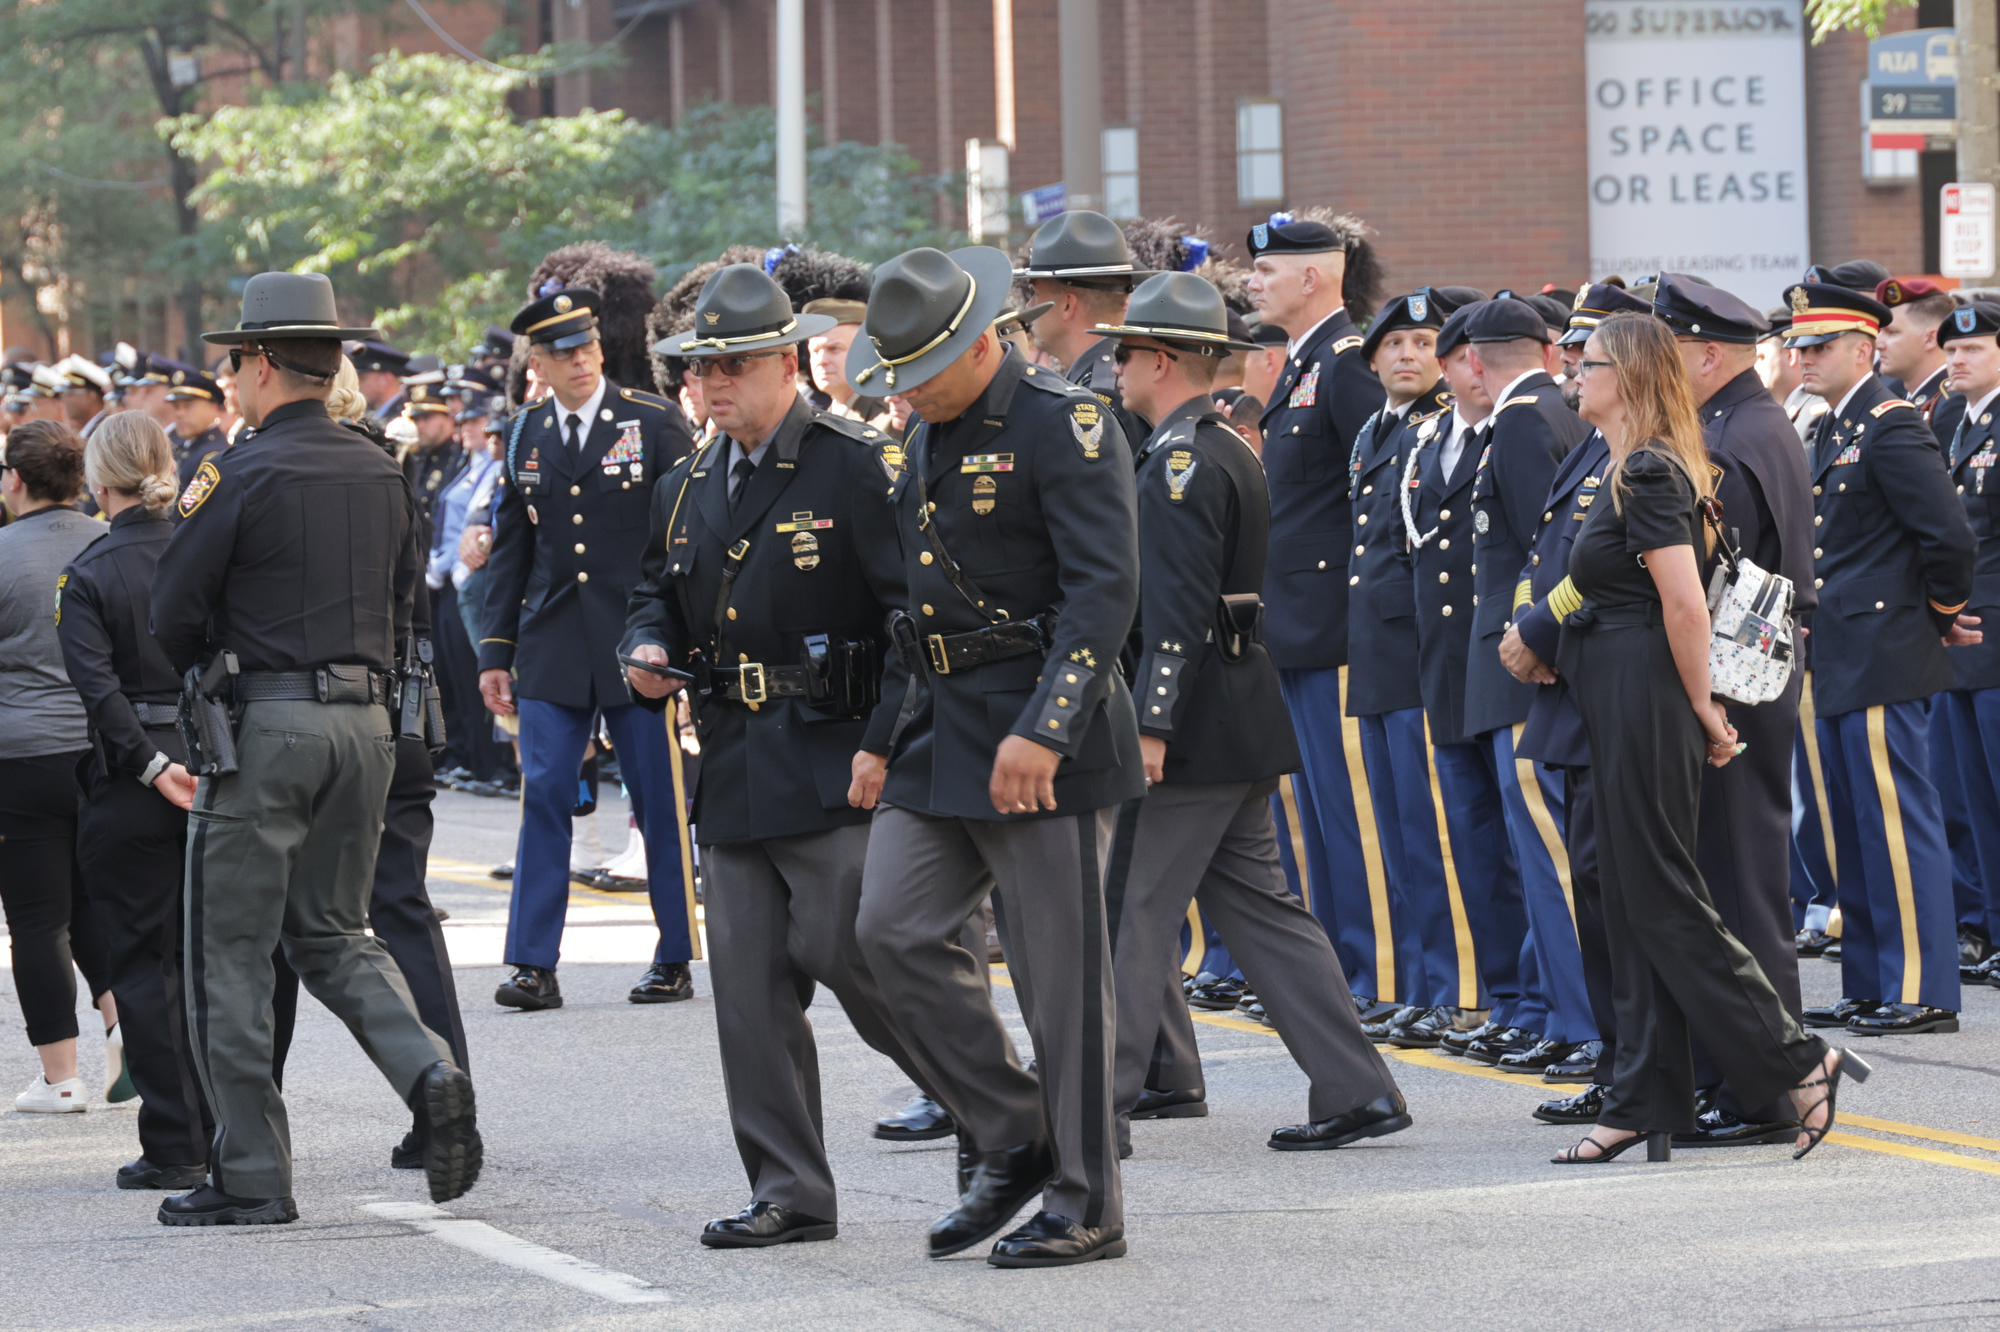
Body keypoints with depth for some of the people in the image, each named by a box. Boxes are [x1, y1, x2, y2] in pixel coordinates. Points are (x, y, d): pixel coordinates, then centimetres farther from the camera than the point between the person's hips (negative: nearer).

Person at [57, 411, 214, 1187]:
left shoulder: (88, 576, -9)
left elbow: (100, 685, -19)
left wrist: (154, 766, -19)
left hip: (131, 793, -4)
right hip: (214, 770, 4)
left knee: (141, 964, 3)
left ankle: (173, 1146, 0)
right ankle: (222, 1136, 16)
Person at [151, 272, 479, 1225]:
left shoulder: (245, 475, -11)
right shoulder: (381, 475, 9)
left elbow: (173, 618, -6)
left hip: (266, 725, -7)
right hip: (367, 720, 7)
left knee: (230, 949, 2)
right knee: (333, 932, 17)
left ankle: (251, 1174, 3)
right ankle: (428, 1073, -8)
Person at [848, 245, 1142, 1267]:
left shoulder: (1063, 425, -11)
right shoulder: (928, 444, 15)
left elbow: (1105, 589, -18)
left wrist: (1043, 732, -25)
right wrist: (883, 732, 15)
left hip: (1042, 738, -8)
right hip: (942, 742, 8)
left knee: (1059, 973, -3)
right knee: (893, 932, -2)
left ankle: (1084, 1207, 6)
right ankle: (1008, 1143, 11)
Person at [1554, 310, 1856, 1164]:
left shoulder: (1648, 474, -16)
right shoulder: (1637, 470, 15)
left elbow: (1685, 604, -21)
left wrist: (1700, 707, -12)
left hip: (1645, 703, -10)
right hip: (1622, 709, 10)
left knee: (1662, 900, -7)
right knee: (1633, 901, 9)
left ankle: (1797, 1061, -3)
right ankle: (1641, 1104, 10)